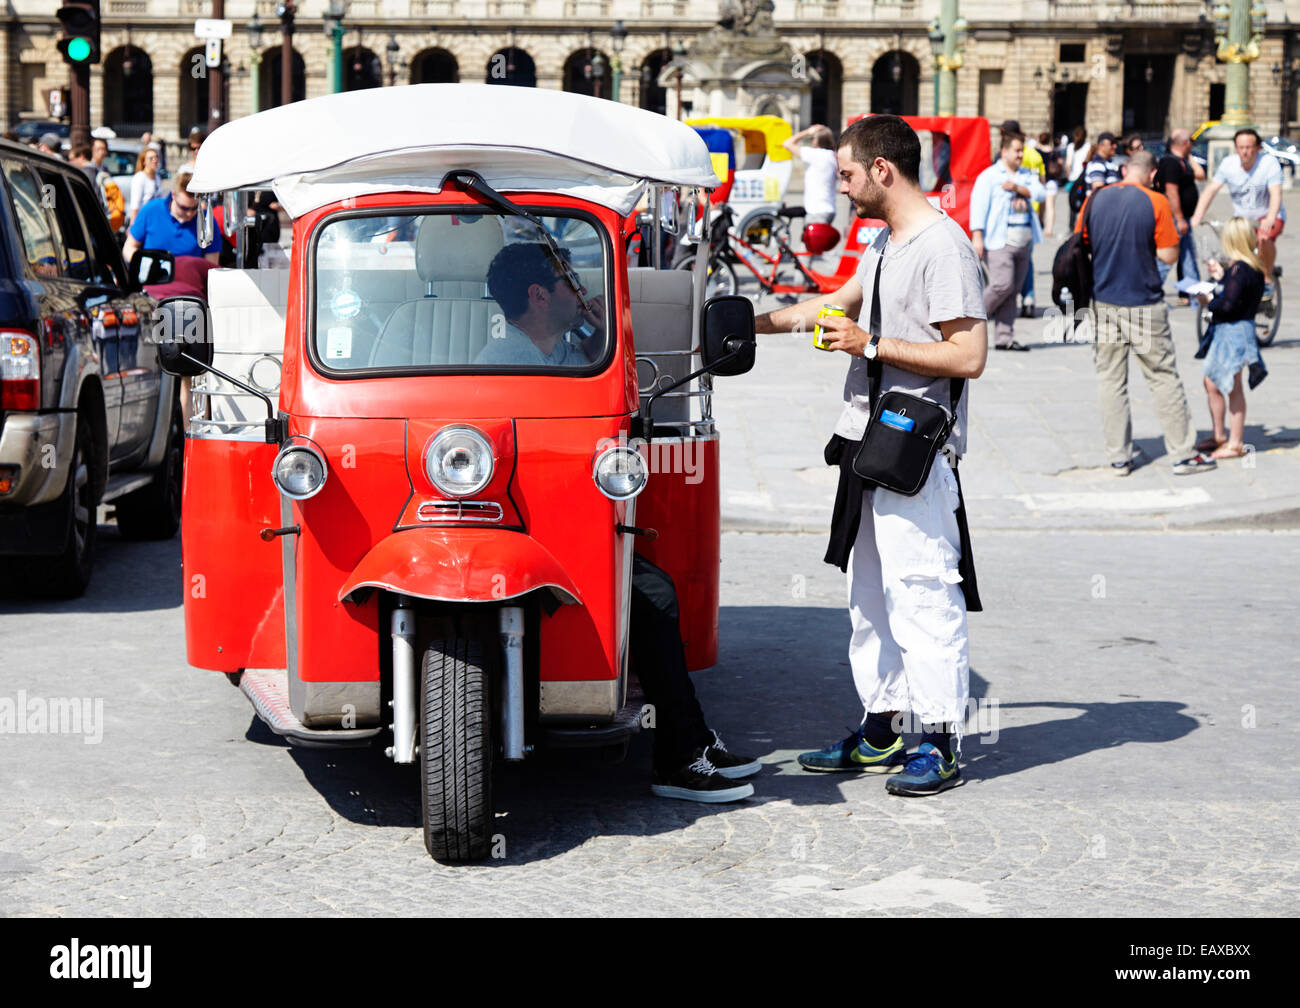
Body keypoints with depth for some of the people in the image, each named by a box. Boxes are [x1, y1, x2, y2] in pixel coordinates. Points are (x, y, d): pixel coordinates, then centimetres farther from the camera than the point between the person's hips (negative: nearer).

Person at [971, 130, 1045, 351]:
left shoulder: (1027, 175, 17)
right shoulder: (989, 176, -1)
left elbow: (1040, 194, 2)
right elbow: (978, 204, -8)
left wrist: (1018, 187, -12)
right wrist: (977, 236, -16)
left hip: (1024, 241, 6)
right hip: (999, 241, -6)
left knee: (1012, 290, 4)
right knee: (1002, 285, -17)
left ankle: (1004, 337, 6)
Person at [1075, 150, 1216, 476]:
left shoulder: (1095, 199, 1)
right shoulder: (1156, 203, -9)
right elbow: (1169, 255, -9)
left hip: (1103, 301, 3)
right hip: (1144, 305, -3)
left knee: (1111, 380, 10)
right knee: (1164, 378, 6)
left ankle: (1119, 457, 11)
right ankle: (1183, 454, 11)